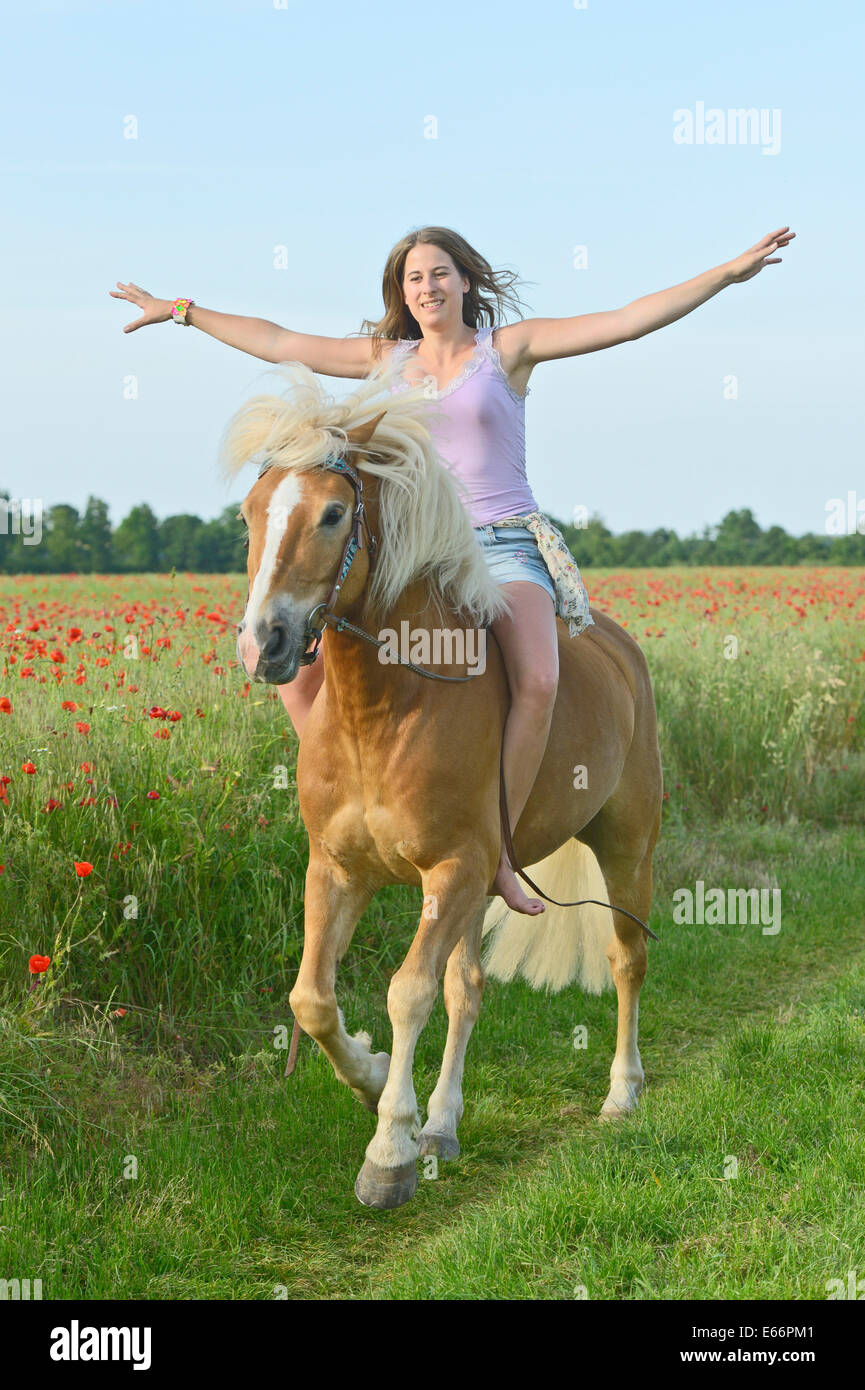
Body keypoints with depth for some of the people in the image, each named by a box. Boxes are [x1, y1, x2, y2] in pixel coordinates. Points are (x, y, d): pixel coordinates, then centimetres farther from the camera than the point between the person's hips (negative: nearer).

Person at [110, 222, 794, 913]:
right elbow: (277, 342, 18)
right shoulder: (387, 358, 12)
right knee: (300, 675, -11)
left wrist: (729, 272, -12)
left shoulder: (510, 347, 2)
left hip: (506, 548, -4)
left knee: (539, 681, -33)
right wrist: (181, 310, 20)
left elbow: (630, 319, -5)